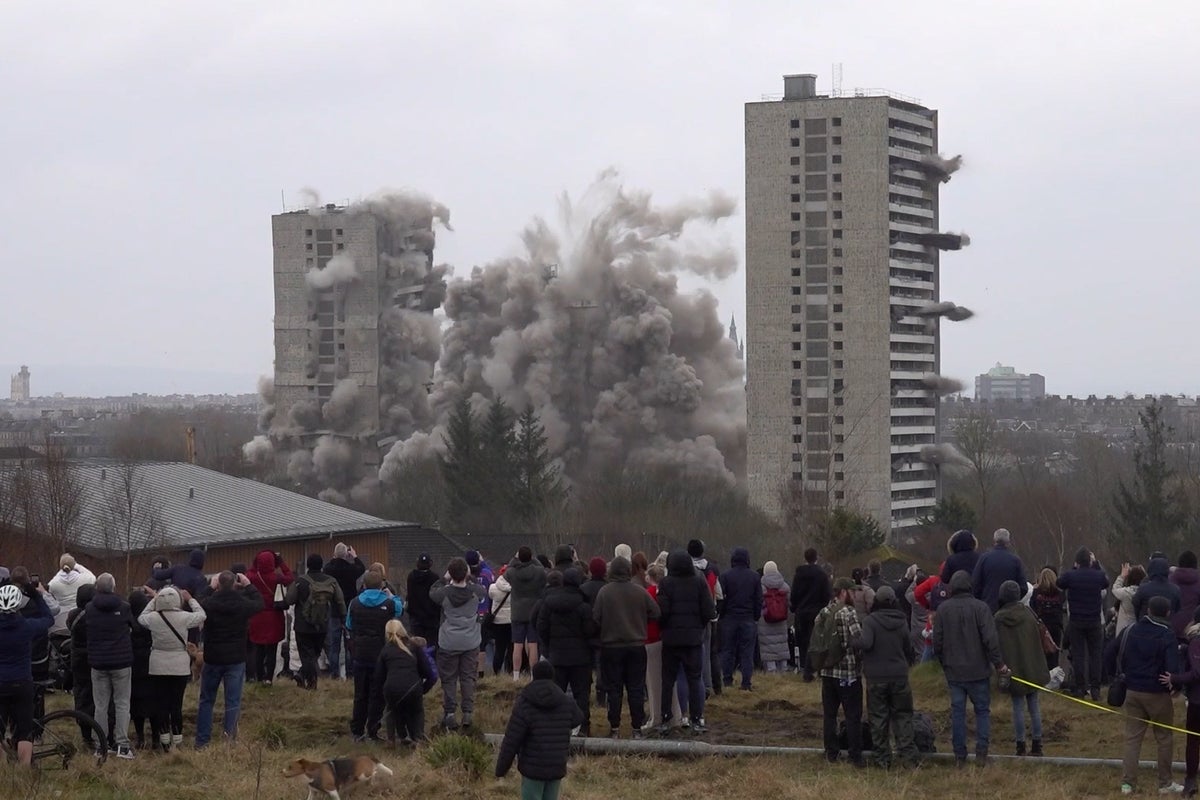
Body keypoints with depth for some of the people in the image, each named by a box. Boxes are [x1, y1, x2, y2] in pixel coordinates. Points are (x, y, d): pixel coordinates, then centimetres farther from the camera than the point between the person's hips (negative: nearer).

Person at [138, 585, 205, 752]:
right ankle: (177, 739, 7)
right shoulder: (183, 617, -12)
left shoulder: (153, 618, -9)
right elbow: (202, 615, 6)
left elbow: (141, 618, 14)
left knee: (160, 704, 7)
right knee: (177, 704, 4)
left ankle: (164, 739, 9)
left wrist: (152, 601, 20)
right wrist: (190, 599, 16)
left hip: (158, 667, 1)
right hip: (180, 666, 0)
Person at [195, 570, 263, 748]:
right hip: (236, 660, -1)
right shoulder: (243, 604, -11)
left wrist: (210, 588, 14)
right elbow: (260, 603, 11)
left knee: (206, 701, 13)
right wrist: (248, 586, 20)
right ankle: (230, 738, -4)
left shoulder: (208, 604, -13)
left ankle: (202, 741, 15)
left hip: (212, 659, 1)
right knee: (233, 702, 3)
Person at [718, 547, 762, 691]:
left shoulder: (725, 576, -5)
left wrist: (720, 614, 5)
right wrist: (756, 617, 12)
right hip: (748, 619, 1)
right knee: (747, 652, 2)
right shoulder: (755, 577, 2)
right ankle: (746, 683, -1)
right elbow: (759, 600, 4)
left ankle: (727, 679, 8)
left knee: (727, 650, 8)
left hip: (729, 619, -1)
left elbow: (720, 598, -5)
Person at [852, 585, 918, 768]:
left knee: (878, 718, 6)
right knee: (902, 715, 11)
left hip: (876, 677, -3)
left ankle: (883, 758, 8)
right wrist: (909, 661, 30)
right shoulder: (901, 622, 1)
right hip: (899, 676, 3)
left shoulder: (870, 621, -11)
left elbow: (865, 643, -25)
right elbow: (909, 649, 10)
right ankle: (908, 754, 3)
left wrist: (852, 641, -5)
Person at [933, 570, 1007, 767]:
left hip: (953, 671, 2)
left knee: (957, 712, 7)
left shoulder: (943, 609, -1)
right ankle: (981, 751, -1)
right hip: (977, 670, -2)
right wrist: (999, 663, -8)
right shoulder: (980, 607, -9)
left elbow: (937, 641, 3)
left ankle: (960, 755, 7)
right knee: (982, 710, 9)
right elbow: (990, 639, -14)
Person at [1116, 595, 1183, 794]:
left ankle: (1127, 783, 8)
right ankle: (1165, 783, 16)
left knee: (1132, 738, 9)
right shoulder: (1167, 636, -15)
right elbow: (1173, 667, -24)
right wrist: (1174, 682, -6)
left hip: (1132, 691, 4)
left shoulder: (1131, 630, 2)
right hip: (1158, 694, -4)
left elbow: (1110, 652, 5)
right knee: (1164, 739, 11)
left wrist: (1118, 673, 14)